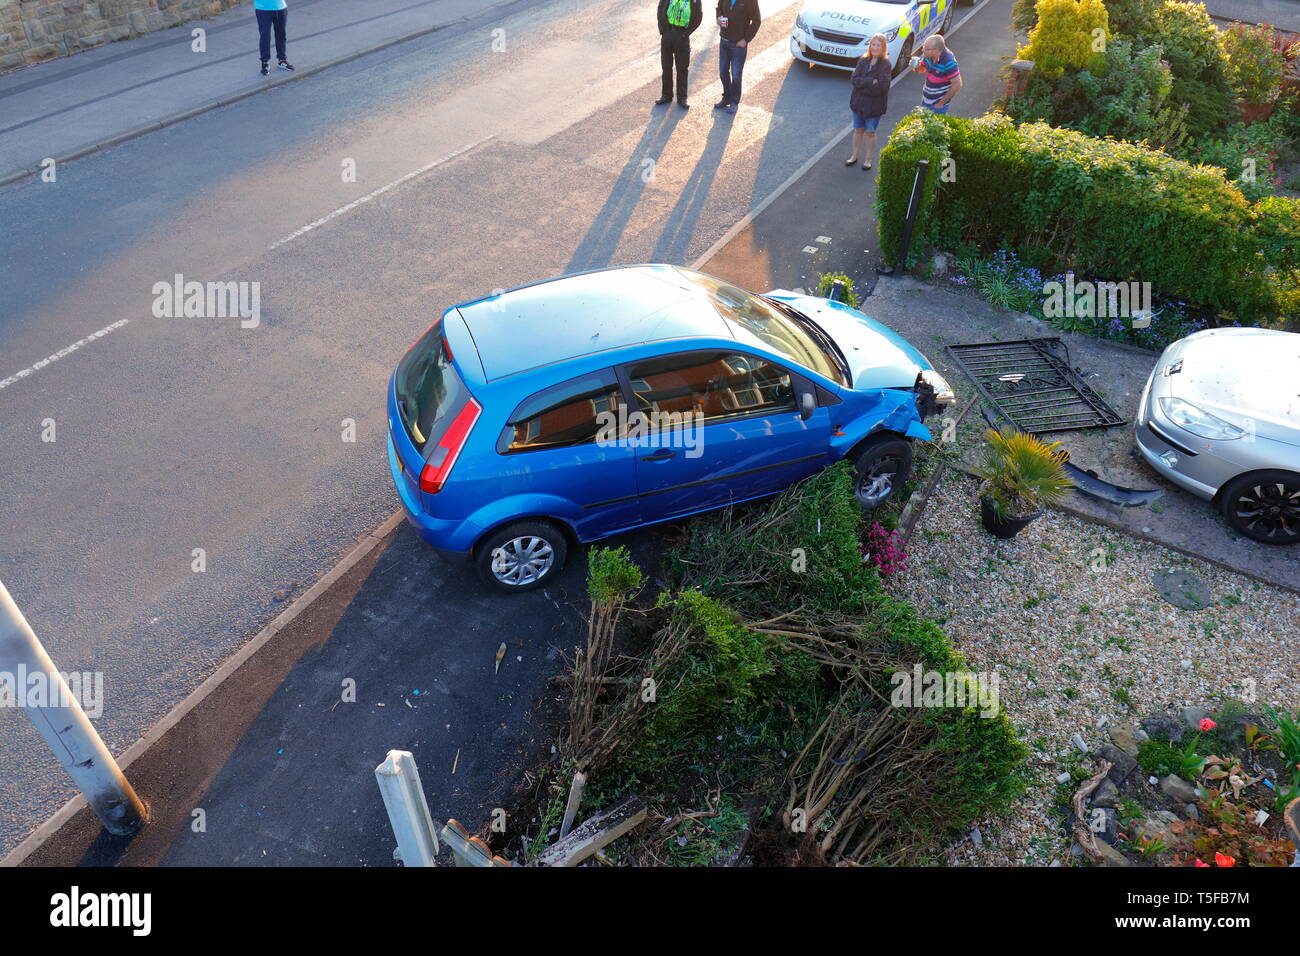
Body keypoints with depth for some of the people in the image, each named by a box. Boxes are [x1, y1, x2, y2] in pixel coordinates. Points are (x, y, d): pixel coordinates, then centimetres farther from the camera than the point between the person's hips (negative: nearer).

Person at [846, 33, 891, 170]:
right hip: (858, 102, 4)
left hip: (874, 105, -4)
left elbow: (880, 87, -22)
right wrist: (871, 82, -23)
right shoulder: (863, 60, -1)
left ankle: (868, 159, 24)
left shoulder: (886, 65, -14)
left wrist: (862, 84, -17)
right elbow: (855, 79, -11)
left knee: (870, 132, 8)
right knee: (858, 130, 16)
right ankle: (855, 156, 32)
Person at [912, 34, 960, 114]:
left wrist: (941, 103, -17)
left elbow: (957, 85, -24)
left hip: (937, 105, -7)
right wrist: (916, 67, -14)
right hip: (925, 100, 7)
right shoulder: (928, 56, -9)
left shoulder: (948, 62, -29)